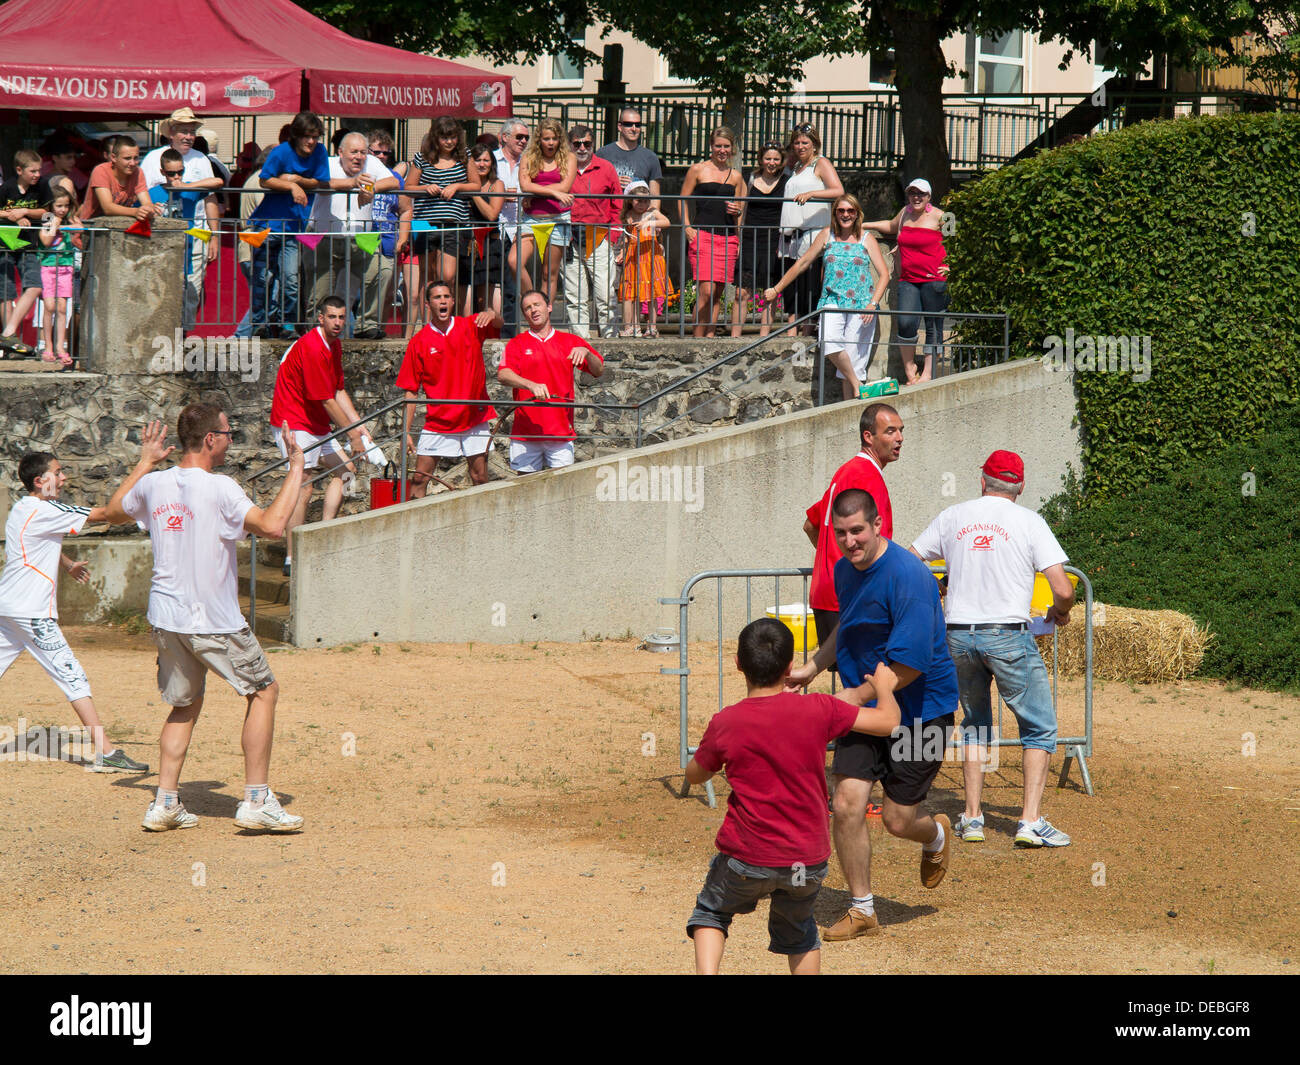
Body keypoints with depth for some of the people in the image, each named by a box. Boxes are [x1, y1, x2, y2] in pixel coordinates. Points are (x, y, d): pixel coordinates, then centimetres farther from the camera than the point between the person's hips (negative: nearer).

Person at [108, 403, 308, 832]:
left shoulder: (153, 484, 2)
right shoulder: (219, 489, -17)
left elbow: (113, 512, 23)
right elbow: (271, 525, -28)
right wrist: (295, 468, -20)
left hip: (166, 618, 6)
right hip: (214, 621, -6)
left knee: (185, 704, 20)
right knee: (263, 691, 8)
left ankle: (165, 804, 13)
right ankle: (256, 801, 3)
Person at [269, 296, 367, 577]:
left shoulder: (334, 346, 10)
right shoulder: (312, 348, -22)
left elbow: (339, 391, 15)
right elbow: (327, 401, -19)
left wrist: (359, 426, 7)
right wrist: (352, 434, -11)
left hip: (317, 425, 10)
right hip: (295, 424, -10)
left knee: (346, 469, 14)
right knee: (304, 488, -15)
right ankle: (292, 560, -14)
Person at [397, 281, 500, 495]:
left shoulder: (470, 327, 1)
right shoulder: (419, 342, -1)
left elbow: (498, 325, -18)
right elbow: (411, 391, 0)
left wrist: (491, 315, -43)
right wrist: (406, 432, -4)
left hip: (474, 418, 0)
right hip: (437, 421, 0)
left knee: (480, 479, 3)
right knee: (419, 478, -4)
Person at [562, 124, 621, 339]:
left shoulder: (606, 168, 7)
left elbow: (617, 207, 10)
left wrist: (613, 238, 2)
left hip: (600, 240, -1)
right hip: (569, 241, 1)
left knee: (605, 297, -6)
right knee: (574, 298, 1)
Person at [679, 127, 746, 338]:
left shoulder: (736, 176, 16)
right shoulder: (698, 170, 5)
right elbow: (683, 200, 5)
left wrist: (737, 211, 0)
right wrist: (687, 227, -7)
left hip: (728, 239, 4)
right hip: (702, 234, -4)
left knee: (717, 292, 3)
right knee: (706, 290, -14)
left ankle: (710, 335, 8)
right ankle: (698, 338, -8)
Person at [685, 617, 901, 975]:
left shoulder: (725, 723, -9)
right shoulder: (818, 710, -10)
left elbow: (694, 774, 9)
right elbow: (888, 721, -2)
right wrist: (882, 686, 19)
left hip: (747, 857, -1)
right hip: (807, 858, 1)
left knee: (711, 912, 24)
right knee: (798, 932, 26)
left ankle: (706, 973, 3)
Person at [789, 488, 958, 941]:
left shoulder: (908, 576, -24)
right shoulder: (846, 569, 3)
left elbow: (907, 666, -26)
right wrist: (811, 669, 16)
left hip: (919, 710, -6)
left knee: (897, 820, 1)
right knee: (847, 804, -8)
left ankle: (936, 835, 39)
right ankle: (861, 910, 7)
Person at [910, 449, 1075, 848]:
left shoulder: (952, 517, 8)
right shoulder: (1029, 522, -2)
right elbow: (1063, 590, -8)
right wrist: (1059, 613, 14)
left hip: (958, 636, 4)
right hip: (1008, 636, -4)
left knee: (974, 723, 21)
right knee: (1040, 728, 6)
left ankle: (972, 817, 15)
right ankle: (1031, 820, -5)